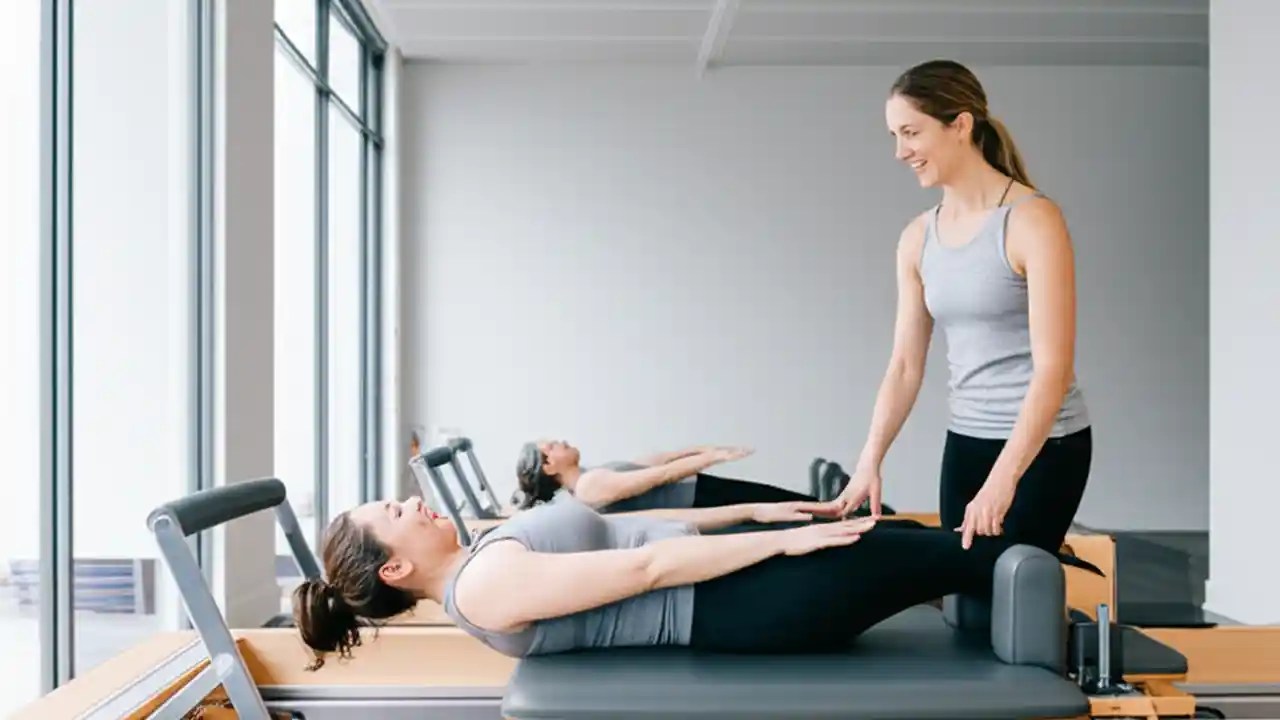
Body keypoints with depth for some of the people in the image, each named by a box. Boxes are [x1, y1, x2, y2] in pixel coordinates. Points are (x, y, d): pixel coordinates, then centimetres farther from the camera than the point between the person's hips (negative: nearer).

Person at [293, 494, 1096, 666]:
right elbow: (644, 567, -21)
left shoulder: (488, 552, 12)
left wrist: (750, 512, 14)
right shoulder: (485, 588, -18)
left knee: (908, 536, 12)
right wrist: (783, 543, -18)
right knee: (940, 557, 0)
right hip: (725, 606, -9)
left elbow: (625, 526, 13)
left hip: (718, 571, 9)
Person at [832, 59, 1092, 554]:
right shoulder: (918, 238, 5)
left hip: (1042, 445, -6)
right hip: (965, 440, 6)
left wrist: (1002, 481, -27)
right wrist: (869, 462, -6)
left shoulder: (1033, 219, -14)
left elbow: (1053, 367, -19)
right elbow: (905, 365, 6)